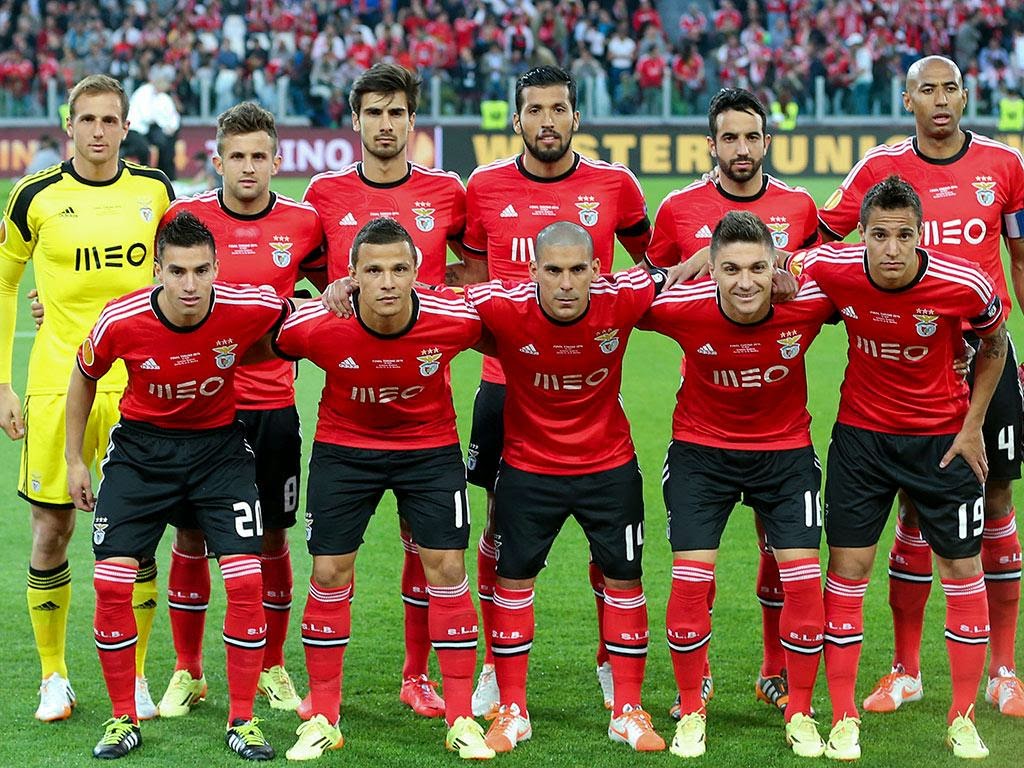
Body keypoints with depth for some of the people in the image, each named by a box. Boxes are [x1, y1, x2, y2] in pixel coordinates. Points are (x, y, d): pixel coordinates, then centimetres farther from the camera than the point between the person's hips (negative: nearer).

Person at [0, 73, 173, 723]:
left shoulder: (155, 190, 4)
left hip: (137, 384, 1)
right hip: (56, 385, -1)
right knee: (53, 531, 2)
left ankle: (135, 676, 15)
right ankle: (55, 676, 16)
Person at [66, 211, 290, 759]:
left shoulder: (250, 308, -22)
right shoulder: (120, 322, -22)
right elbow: (83, 381, 0)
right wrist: (74, 460, 5)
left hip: (220, 444, 0)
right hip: (142, 444, 0)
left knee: (246, 580, -10)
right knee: (111, 582, -7)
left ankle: (242, 721, 5)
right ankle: (123, 719, 10)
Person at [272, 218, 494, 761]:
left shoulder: (455, 318, -25)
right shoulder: (317, 327, -27)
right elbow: (268, 349, -4)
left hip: (430, 447, 0)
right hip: (345, 447, 0)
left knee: (446, 568, -4)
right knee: (329, 574, 0)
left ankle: (462, 721, 6)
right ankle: (322, 719, 14)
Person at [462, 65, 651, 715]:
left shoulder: (615, 185, 0)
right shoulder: (485, 187, 2)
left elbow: (651, 259, 15)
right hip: (505, 378, 1)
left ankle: (613, 661, 17)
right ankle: (495, 666, 16)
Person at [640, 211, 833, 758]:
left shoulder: (809, 302, -24)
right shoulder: (681, 307, -26)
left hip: (786, 450, 1)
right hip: (701, 450, -1)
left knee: (803, 578, -5)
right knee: (690, 578, -7)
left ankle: (800, 714, 12)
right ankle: (691, 712, 12)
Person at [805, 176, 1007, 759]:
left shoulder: (966, 286, -23)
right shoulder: (832, 270, -21)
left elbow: (994, 342, -1)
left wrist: (973, 424, -1)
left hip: (943, 437, -1)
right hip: (861, 432, 1)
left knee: (963, 570, 4)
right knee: (848, 568, 0)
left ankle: (964, 721, 17)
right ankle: (844, 720, 11)